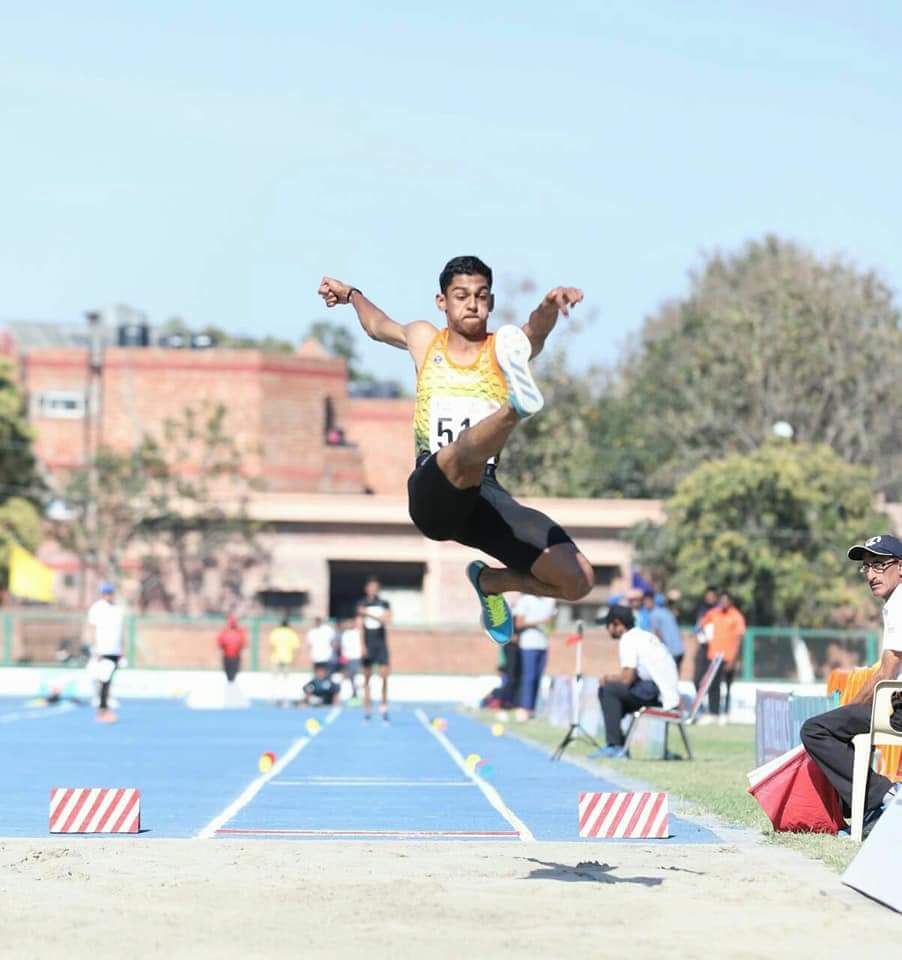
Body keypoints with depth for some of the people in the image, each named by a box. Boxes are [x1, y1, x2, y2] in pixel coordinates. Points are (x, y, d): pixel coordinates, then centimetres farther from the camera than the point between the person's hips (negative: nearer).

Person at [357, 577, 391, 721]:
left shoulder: (384, 604, 4)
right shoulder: (361, 605, 4)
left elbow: (386, 620, -10)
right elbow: (359, 626, 1)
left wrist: (369, 614, -19)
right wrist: (362, 645, -8)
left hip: (381, 644, 0)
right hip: (368, 645, 0)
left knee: (384, 676, -7)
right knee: (367, 677, 1)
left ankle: (384, 706, 0)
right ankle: (367, 708, 6)